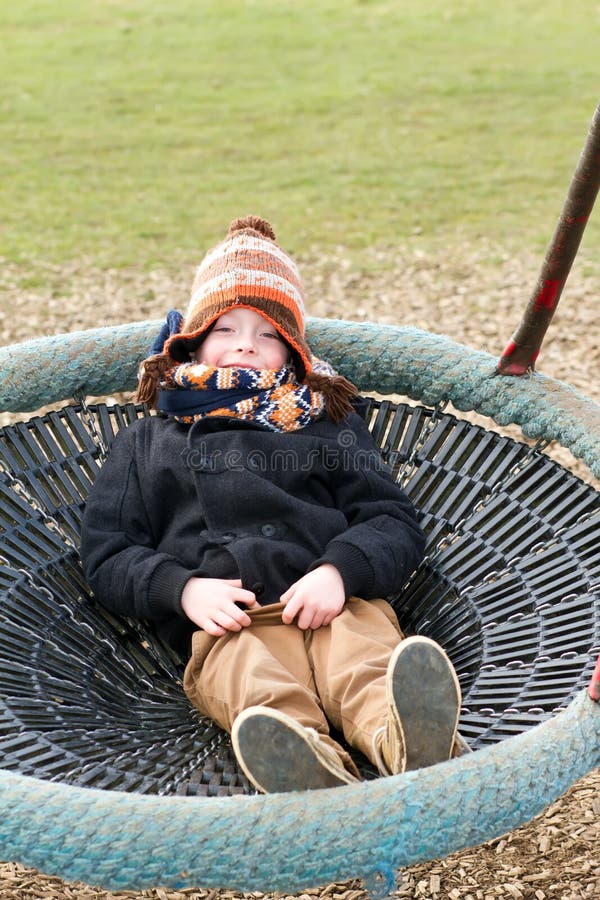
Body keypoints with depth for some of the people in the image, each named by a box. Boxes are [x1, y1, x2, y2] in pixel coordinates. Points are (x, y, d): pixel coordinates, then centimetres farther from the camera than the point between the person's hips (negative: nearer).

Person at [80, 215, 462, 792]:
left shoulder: (326, 427, 29)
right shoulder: (147, 443, 28)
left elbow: (393, 523, 17)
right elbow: (107, 552, 17)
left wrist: (340, 571, -7)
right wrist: (183, 588, -5)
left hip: (335, 600, 2)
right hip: (221, 619, -1)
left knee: (365, 657, -35)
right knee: (257, 682, -38)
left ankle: (401, 739, -64)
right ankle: (310, 768, -65)